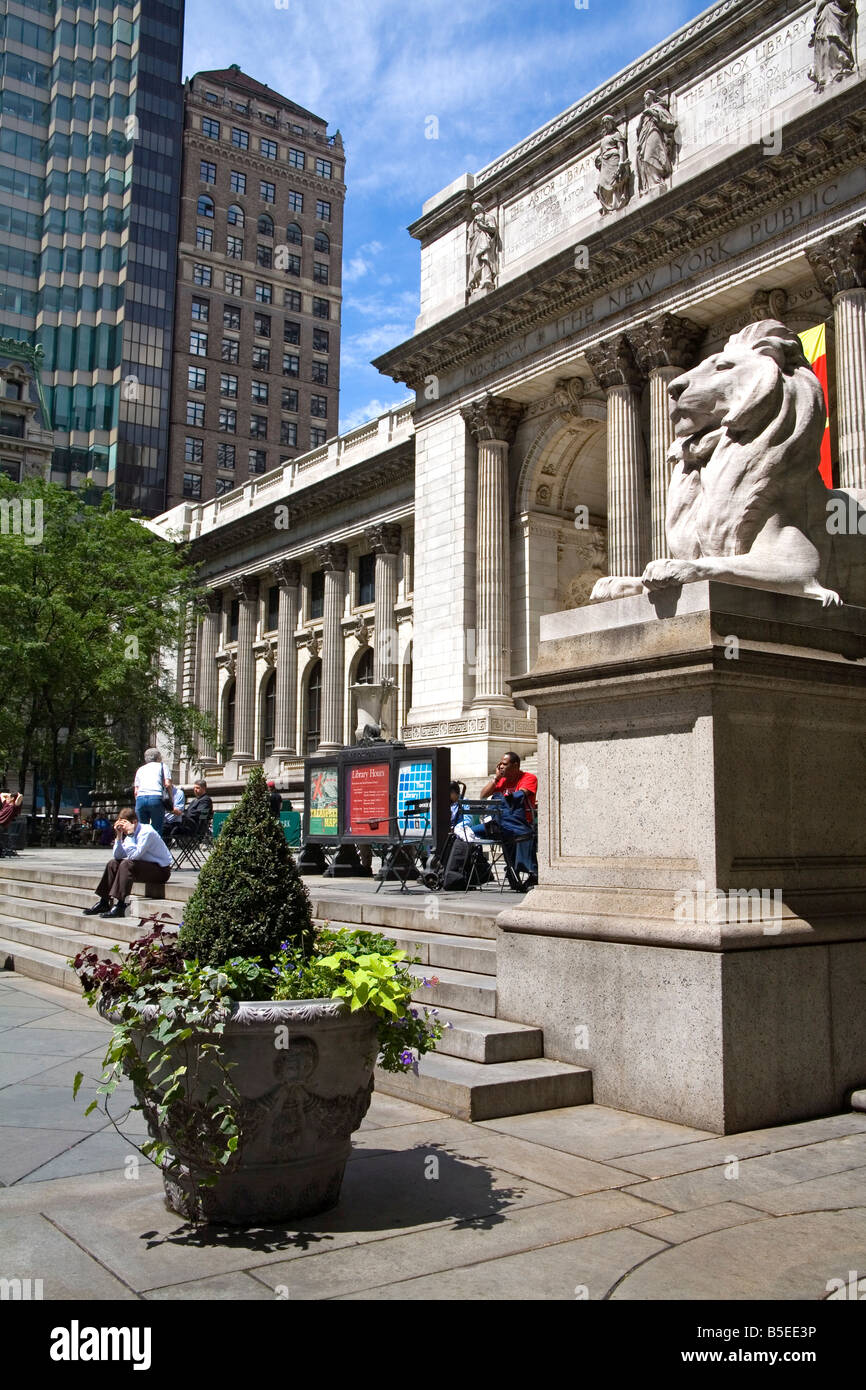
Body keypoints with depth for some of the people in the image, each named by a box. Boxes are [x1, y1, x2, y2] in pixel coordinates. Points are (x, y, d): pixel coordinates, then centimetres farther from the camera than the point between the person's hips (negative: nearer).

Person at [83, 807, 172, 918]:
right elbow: (118, 856, 4)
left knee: (127, 864, -29)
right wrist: (119, 836, -7)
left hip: (161, 870, -9)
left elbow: (133, 855, -30)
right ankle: (104, 903, 7)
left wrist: (130, 834, -26)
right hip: (146, 865, 9)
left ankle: (120, 907, -29)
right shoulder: (132, 833, 5)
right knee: (113, 863, 5)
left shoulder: (147, 832, -20)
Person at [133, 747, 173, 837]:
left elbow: (136, 791, 20)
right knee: (157, 831, -3)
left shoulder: (140, 769, 29)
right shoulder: (163, 766, 18)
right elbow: (167, 784, 3)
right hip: (156, 798, -3)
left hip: (140, 798, 3)